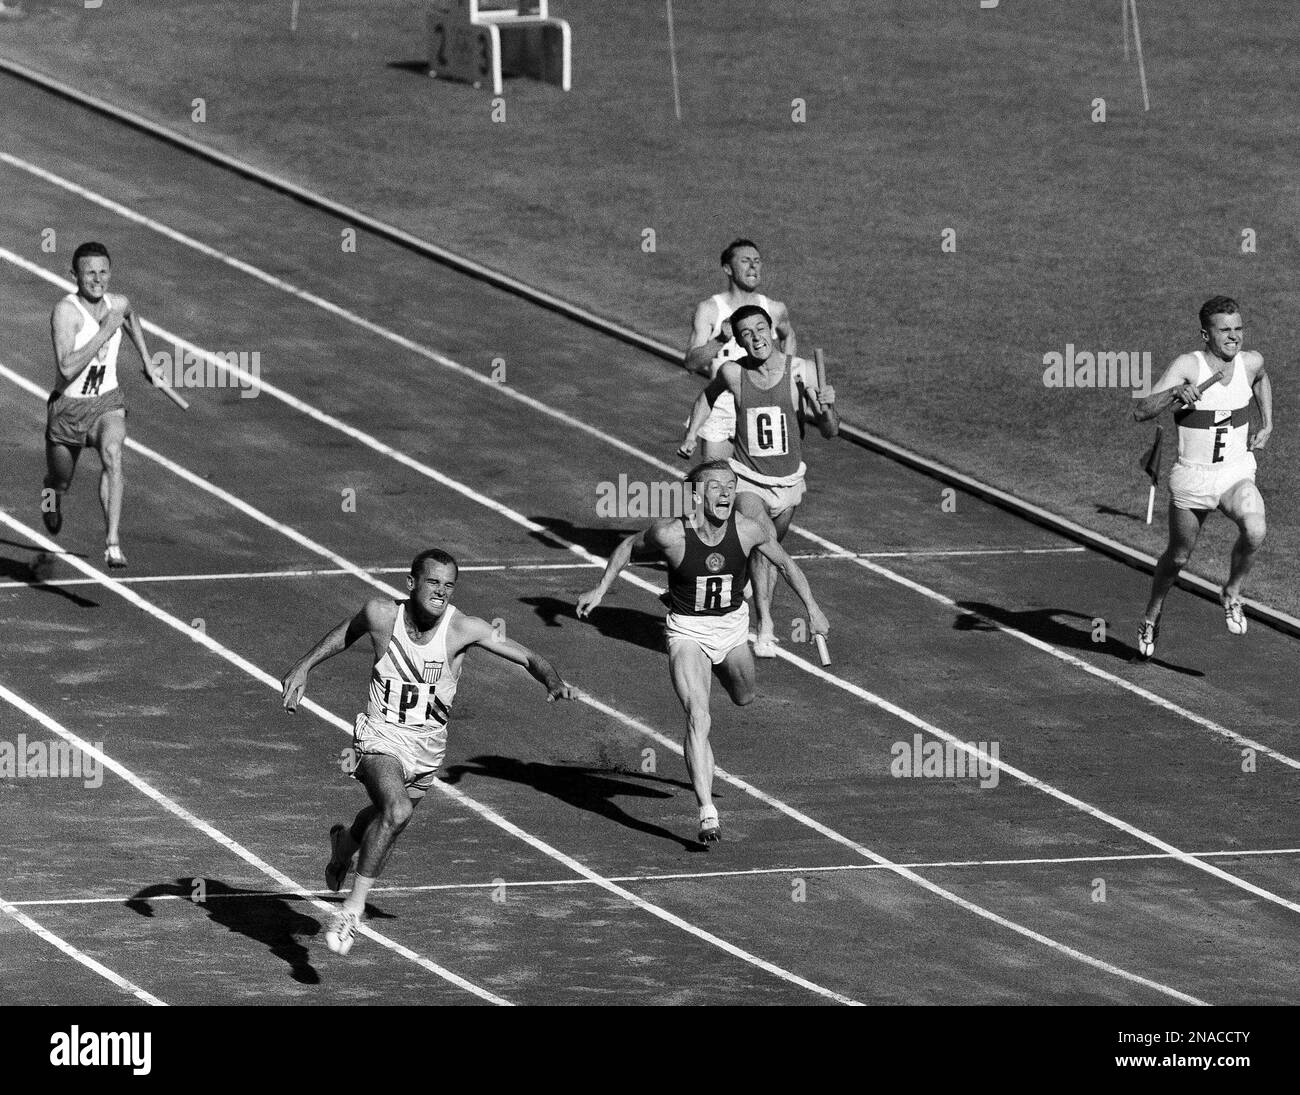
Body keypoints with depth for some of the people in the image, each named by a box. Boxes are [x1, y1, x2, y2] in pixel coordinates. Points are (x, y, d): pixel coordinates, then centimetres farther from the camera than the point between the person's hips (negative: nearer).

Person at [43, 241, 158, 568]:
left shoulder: (118, 304, -4)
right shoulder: (65, 311, -23)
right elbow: (67, 369, -35)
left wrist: (146, 360, 26)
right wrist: (104, 333, -33)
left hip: (107, 403, 2)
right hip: (68, 406, -2)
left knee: (112, 454, -30)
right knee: (61, 482, 16)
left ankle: (113, 544, -36)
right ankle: (51, 496, 58)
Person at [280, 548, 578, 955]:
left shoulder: (463, 628, -17)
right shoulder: (382, 614, -16)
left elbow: (527, 657, -14)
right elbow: (347, 631, 7)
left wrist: (553, 682, -33)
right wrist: (303, 666, 10)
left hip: (428, 745, 3)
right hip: (381, 736, -3)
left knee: (389, 815, 26)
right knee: (397, 810, -31)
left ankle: (346, 842, 63)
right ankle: (353, 907, -20)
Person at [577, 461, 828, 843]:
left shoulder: (749, 531, -19)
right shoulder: (671, 534, -25)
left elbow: (786, 564, 0)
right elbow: (630, 545, -3)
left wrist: (812, 609, -1)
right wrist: (601, 589, -1)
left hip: (733, 625, 4)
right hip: (687, 629, -4)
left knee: (744, 698, 27)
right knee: (698, 719, -20)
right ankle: (708, 814, -22)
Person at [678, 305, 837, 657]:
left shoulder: (800, 371, -13)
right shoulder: (732, 373, -10)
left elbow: (830, 432, -10)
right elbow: (708, 396, 15)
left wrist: (826, 407, -30)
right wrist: (691, 436, 7)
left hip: (788, 482, 2)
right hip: (748, 479, -2)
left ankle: (764, 618, 40)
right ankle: (765, 628, -27)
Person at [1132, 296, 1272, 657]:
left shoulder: (1251, 362, -3)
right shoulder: (1188, 365, -17)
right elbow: (1141, 411, -26)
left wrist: (1266, 424, 18)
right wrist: (1175, 393, -42)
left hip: (1237, 473, 2)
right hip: (1192, 477, -2)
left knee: (1255, 531, -28)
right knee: (1178, 557, 14)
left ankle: (1232, 594, 0)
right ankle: (1151, 618, 44)